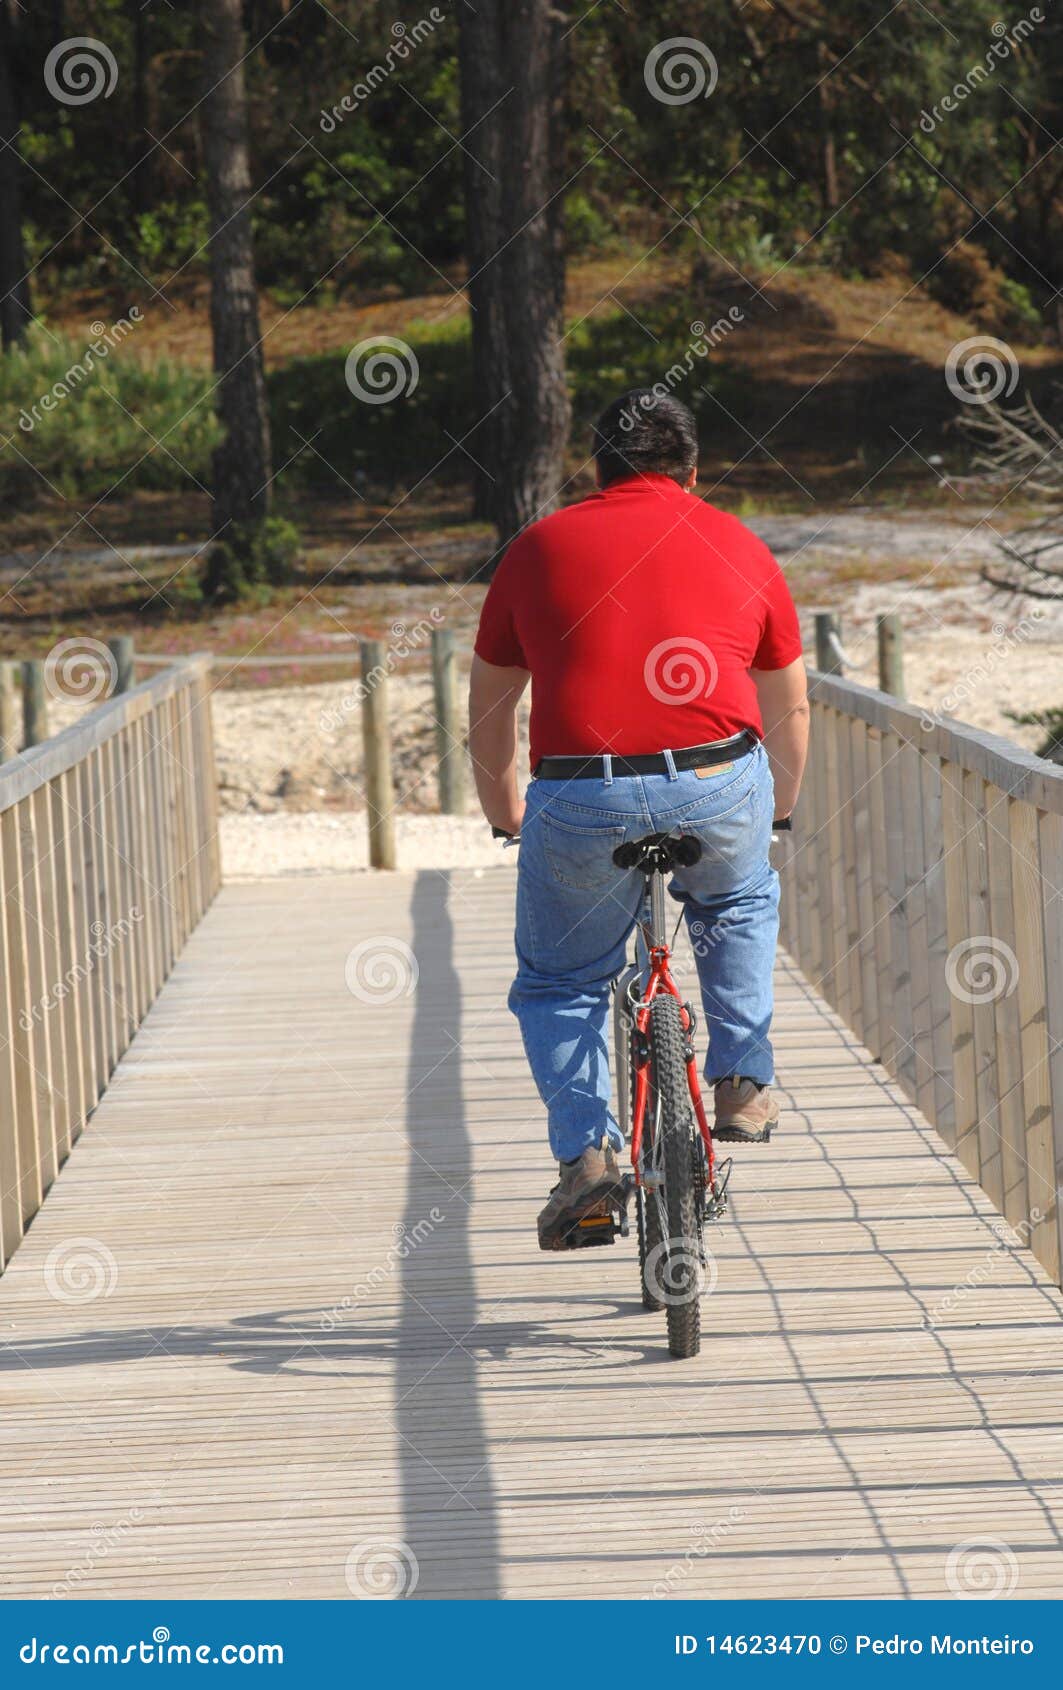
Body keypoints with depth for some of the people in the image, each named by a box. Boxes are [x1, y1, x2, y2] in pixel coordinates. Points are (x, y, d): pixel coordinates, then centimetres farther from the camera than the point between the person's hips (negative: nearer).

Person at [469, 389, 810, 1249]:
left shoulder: (540, 548, 16)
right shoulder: (740, 548, 18)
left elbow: (489, 705, 23)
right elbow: (790, 706, 29)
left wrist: (505, 814, 39)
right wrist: (781, 805, 47)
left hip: (581, 804, -1)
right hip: (718, 790, 1)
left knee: (557, 985, 20)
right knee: (741, 904, 34)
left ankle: (586, 1148, 4)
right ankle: (743, 1084, 27)